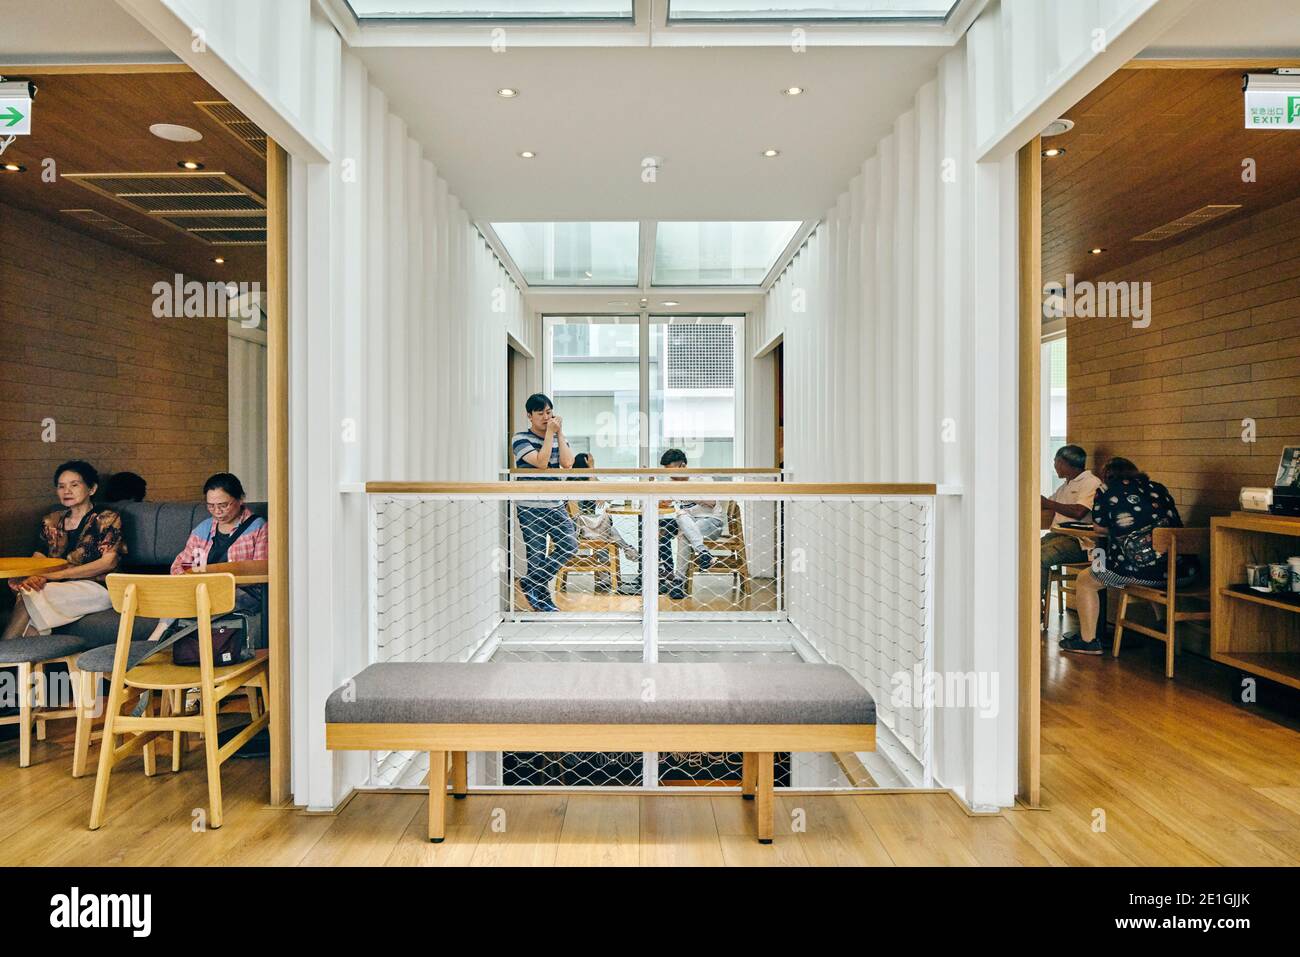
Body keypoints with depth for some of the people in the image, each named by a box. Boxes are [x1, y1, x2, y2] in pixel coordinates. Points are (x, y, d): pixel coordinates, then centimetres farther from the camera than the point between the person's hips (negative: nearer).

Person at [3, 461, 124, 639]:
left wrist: (55, 575, -16)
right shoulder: (51, 521, 17)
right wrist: (33, 576, -16)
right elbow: (38, 558, 10)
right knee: (25, 589, -26)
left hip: (97, 588, -5)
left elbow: (109, 562, -10)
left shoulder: (107, 518, 0)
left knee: (31, 595, -26)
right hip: (59, 587, 5)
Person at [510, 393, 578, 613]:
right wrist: (549, 432, -15)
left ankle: (532, 583, 7)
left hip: (556, 506, 5)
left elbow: (567, 463, -7)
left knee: (570, 545, -6)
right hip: (531, 508, -5)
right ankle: (541, 596, 17)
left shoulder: (558, 438, 11)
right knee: (537, 556, 0)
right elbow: (541, 462, -20)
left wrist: (559, 432, -7)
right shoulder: (521, 438, -6)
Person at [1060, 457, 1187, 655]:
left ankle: (1088, 640, 21)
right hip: (1177, 569, 6)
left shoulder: (1106, 490, 5)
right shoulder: (1159, 489, 16)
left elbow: (1100, 526, 15)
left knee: (1084, 581, 18)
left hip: (1138, 569, -5)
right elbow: (1176, 524, 23)